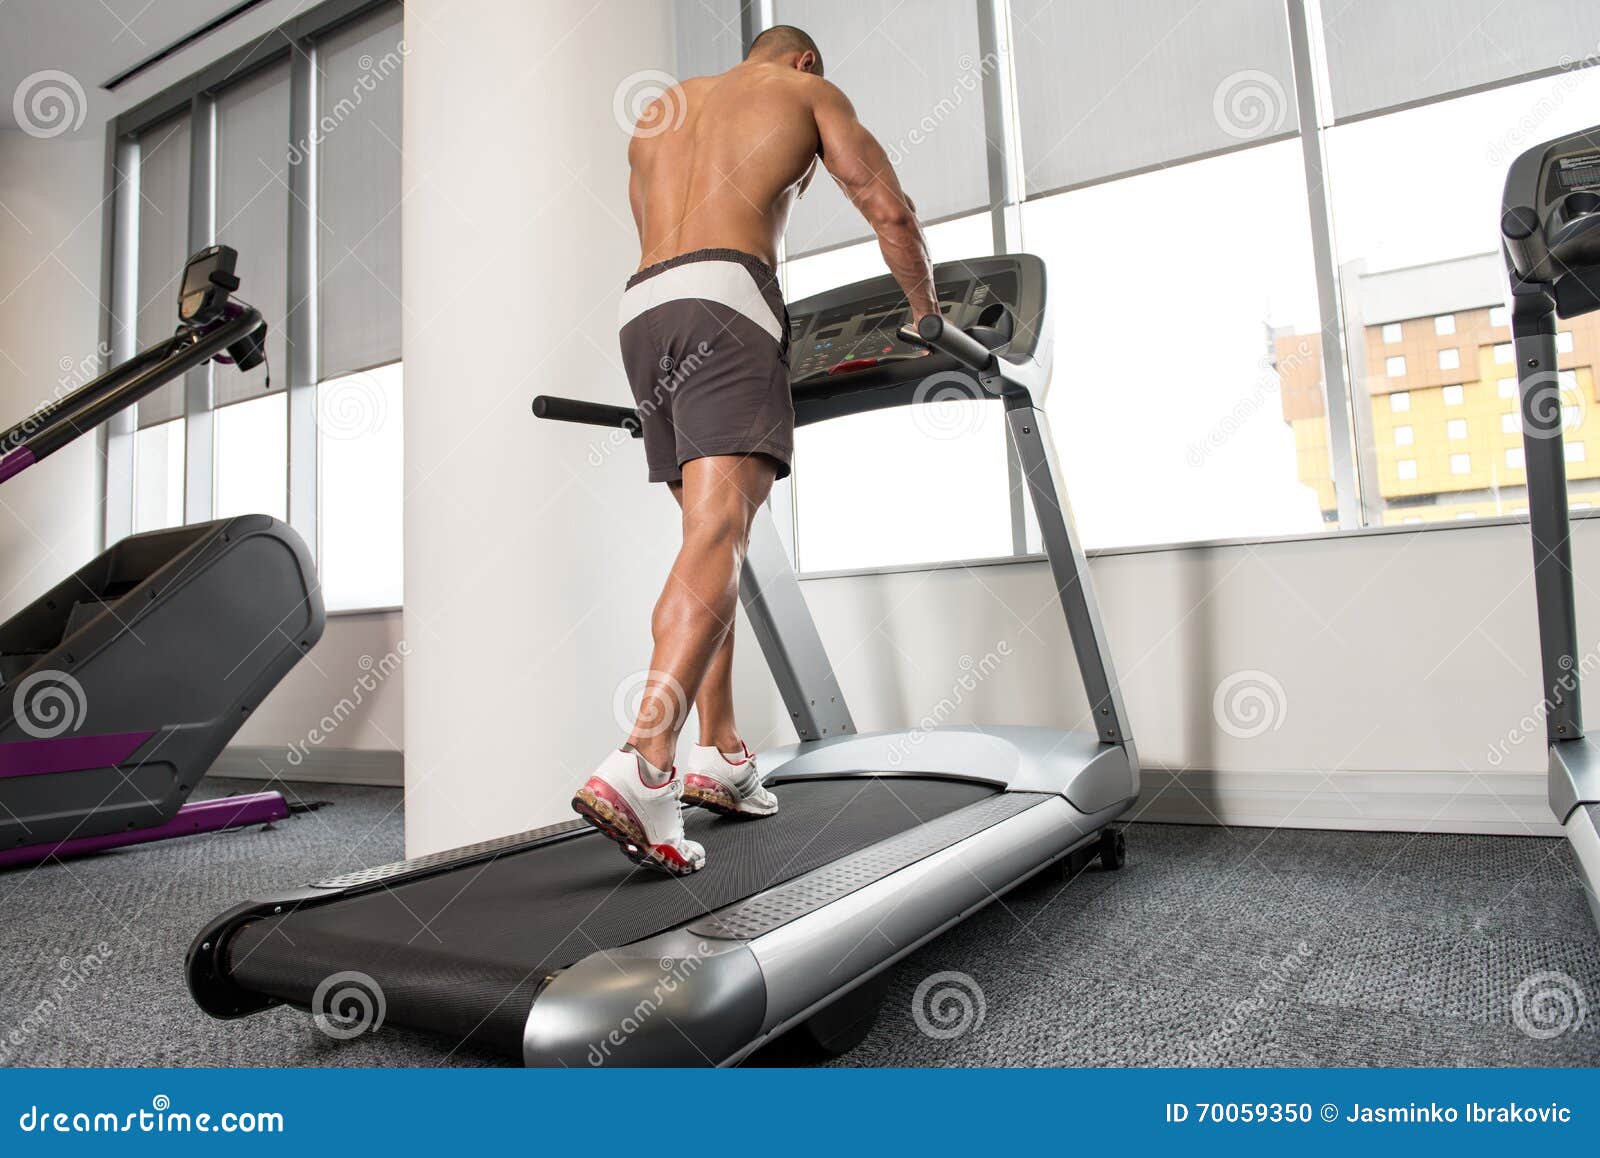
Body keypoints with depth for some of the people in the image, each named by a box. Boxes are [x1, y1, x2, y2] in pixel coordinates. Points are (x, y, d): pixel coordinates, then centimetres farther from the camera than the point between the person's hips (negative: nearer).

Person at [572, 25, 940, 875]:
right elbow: (892, 213, 14)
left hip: (639, 308, 6)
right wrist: (925, 313, 28)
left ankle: (720, 755, 4)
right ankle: (642, 767, -33)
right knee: (719, 531, -18)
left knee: (713, 531, 8)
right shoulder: (808, 91, 21)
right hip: (723, 298, -6)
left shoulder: (662, 109, 35)